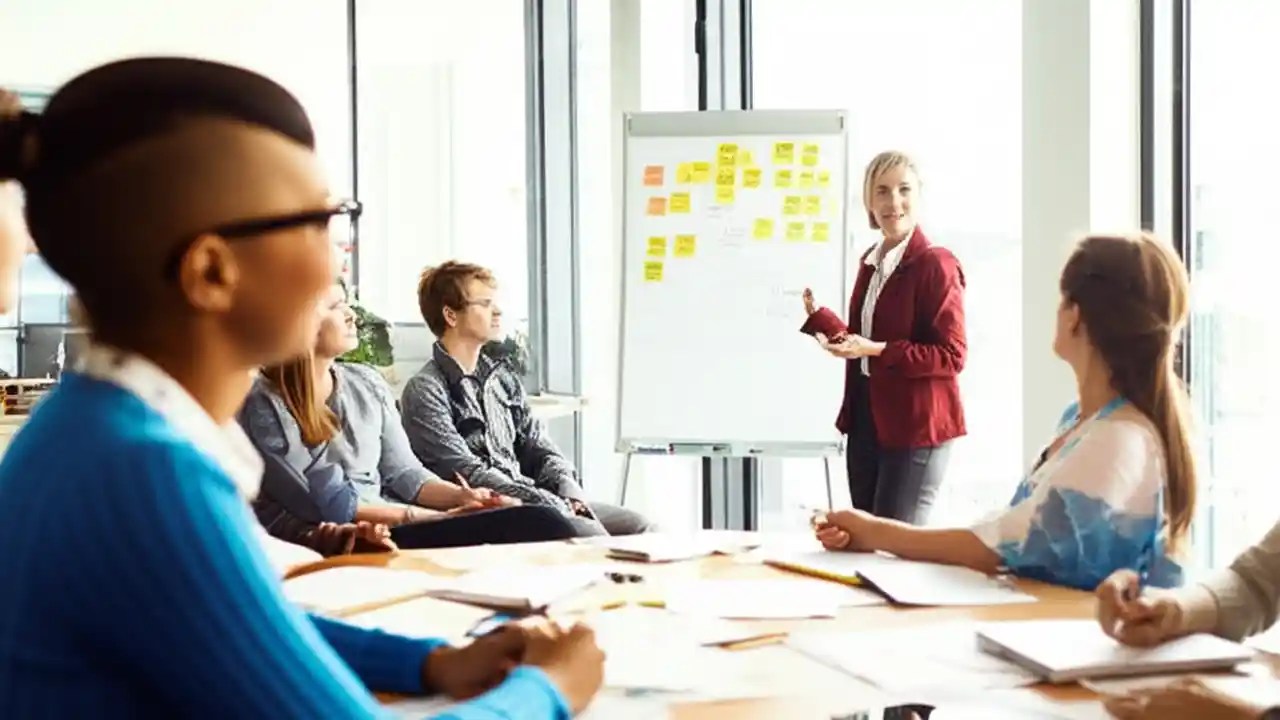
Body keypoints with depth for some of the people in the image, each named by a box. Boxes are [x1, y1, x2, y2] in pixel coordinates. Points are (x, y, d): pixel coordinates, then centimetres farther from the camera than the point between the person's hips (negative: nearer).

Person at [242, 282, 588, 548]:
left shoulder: (368, 382, 15)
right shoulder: (264, 407, -8)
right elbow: (327, 506, -12)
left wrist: (460, 495, -6)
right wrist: (439, 517, -14)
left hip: (386, 523, 7)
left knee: (537, 523, -20)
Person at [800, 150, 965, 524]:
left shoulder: (935, 264, -14)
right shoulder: (871, 261, 11)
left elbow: (951, 355, -17)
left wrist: (876, 350, -23)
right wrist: (817, 314, 7)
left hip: (915, 427, -8)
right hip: (866, 420, 8)